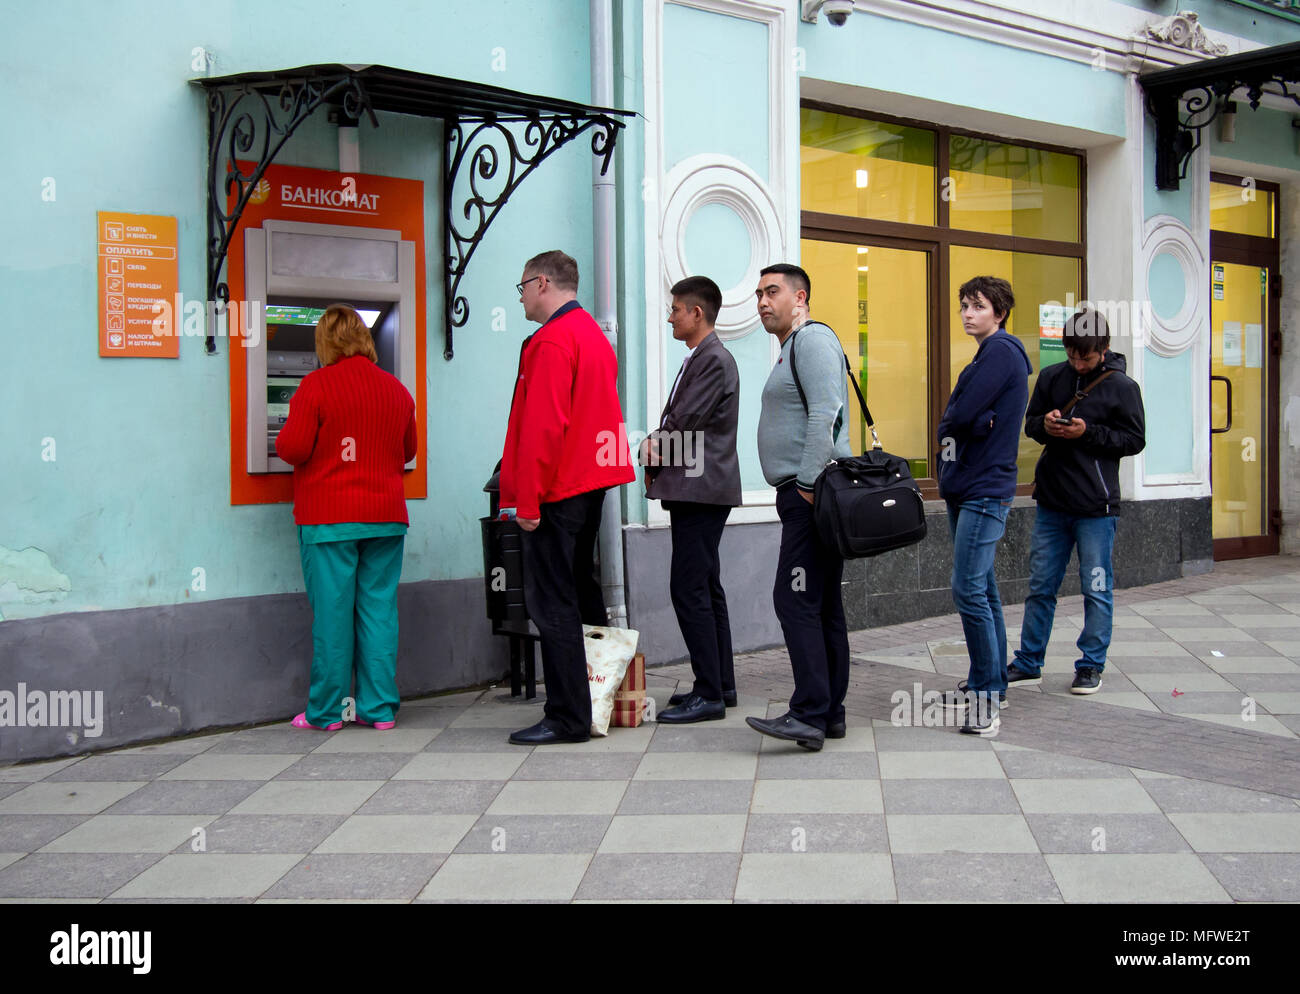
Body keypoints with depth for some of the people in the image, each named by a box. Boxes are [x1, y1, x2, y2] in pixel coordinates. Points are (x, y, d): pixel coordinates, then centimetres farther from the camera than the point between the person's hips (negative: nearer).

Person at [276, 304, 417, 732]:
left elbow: (292, 449, -11)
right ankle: (379, 708, 11)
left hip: (328, 518, -4)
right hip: (385, 517, 4)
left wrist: (284, 438, 10)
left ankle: (326, 711, 9)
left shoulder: (316, 385, -9)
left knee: (332, 612, 1)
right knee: (379, 608, 7)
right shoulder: (396, 389, 8)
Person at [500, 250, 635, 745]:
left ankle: (568, 719, -2)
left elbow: (542, 426, -20)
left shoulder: (551, 340, -13)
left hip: (557, 492, -10)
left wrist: (527, 499, -19)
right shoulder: (596, 335, 17)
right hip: (592, 483, 10)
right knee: (576, 595, 15)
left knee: (551, 605, -5)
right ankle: (584, 707, 22)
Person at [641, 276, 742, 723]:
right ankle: (721, 684, 21)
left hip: (702, 489, -11)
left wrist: (654, 450, -1)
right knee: (706, 588, 13)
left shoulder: (714, 360, -13)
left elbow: (686, 423, -18)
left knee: (689, 589, -11)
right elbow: (677, 422, 21)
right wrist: (656, 443, 1)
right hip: (697, 490, 11)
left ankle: (709, 695, -7)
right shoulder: (699, 358, 20)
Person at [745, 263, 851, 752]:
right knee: (822, 604, 10)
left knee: (796, 600, -14)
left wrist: (807, 485, -22)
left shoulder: (813, 339, -7)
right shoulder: (792, 349, 25)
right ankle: (830, 712, 13)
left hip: (812, 495, -11)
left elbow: (825, 416, -20)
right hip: (806, 495, 11)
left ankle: (810, 714, -13)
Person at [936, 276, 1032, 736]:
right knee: (981, 589, 14)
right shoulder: (986, 355, 20)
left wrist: (959, 423, 0)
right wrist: (976, 423, -11)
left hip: (985, 490, -10)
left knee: (969, 590, -13)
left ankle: (987, 697, -9)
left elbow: (958, 417, -20)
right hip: (966, 488, 10)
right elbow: (957, 420, 8)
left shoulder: (1001, 352, -11)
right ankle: (989, 683, 22)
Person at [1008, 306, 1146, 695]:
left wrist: (1089, 432, -16)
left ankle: (1091, 666, 17)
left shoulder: (1121, 386, -5)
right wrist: (1045, 425, -9)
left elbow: (1135, 440, -4)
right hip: (1051, 502, 4)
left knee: (1096, 590, 4)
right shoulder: (1051, 377, 5)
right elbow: (1030, 422, 14)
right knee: (1040, 586, 11)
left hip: (1096, 506, -4)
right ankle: (1028, 664, 20)